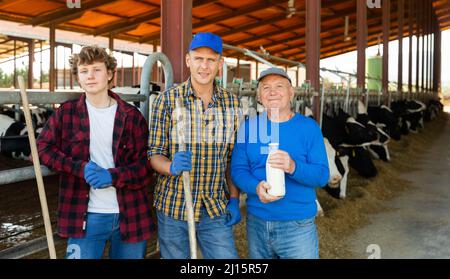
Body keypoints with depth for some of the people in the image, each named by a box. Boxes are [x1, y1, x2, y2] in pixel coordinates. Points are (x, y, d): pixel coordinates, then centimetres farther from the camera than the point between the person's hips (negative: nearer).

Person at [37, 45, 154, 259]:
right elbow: (42, 149, 0)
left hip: (130, 215, 1)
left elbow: (146, 165, -1)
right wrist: (81, 167, -14)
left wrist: (112, 176, -18)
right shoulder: (66, 113, 2)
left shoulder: (131, 116, 0)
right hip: (86, 216, -1)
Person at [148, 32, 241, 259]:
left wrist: (234, 200, 1)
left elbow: (232, 157, 9)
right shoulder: (167, 100, -6)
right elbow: (154, 154, -5)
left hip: (216, 209, 2)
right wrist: (172, 167, -26)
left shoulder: (232, 103, 2)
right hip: (173, 207, -2)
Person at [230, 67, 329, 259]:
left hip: (297, 226, -2)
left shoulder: (309, 128, -3)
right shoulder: (249, 127, 4)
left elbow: (322, 175, -9)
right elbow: (238, 169, -2)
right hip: (256, 223, 3)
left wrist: (293, 168, -28)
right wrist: (256, 187, -22)